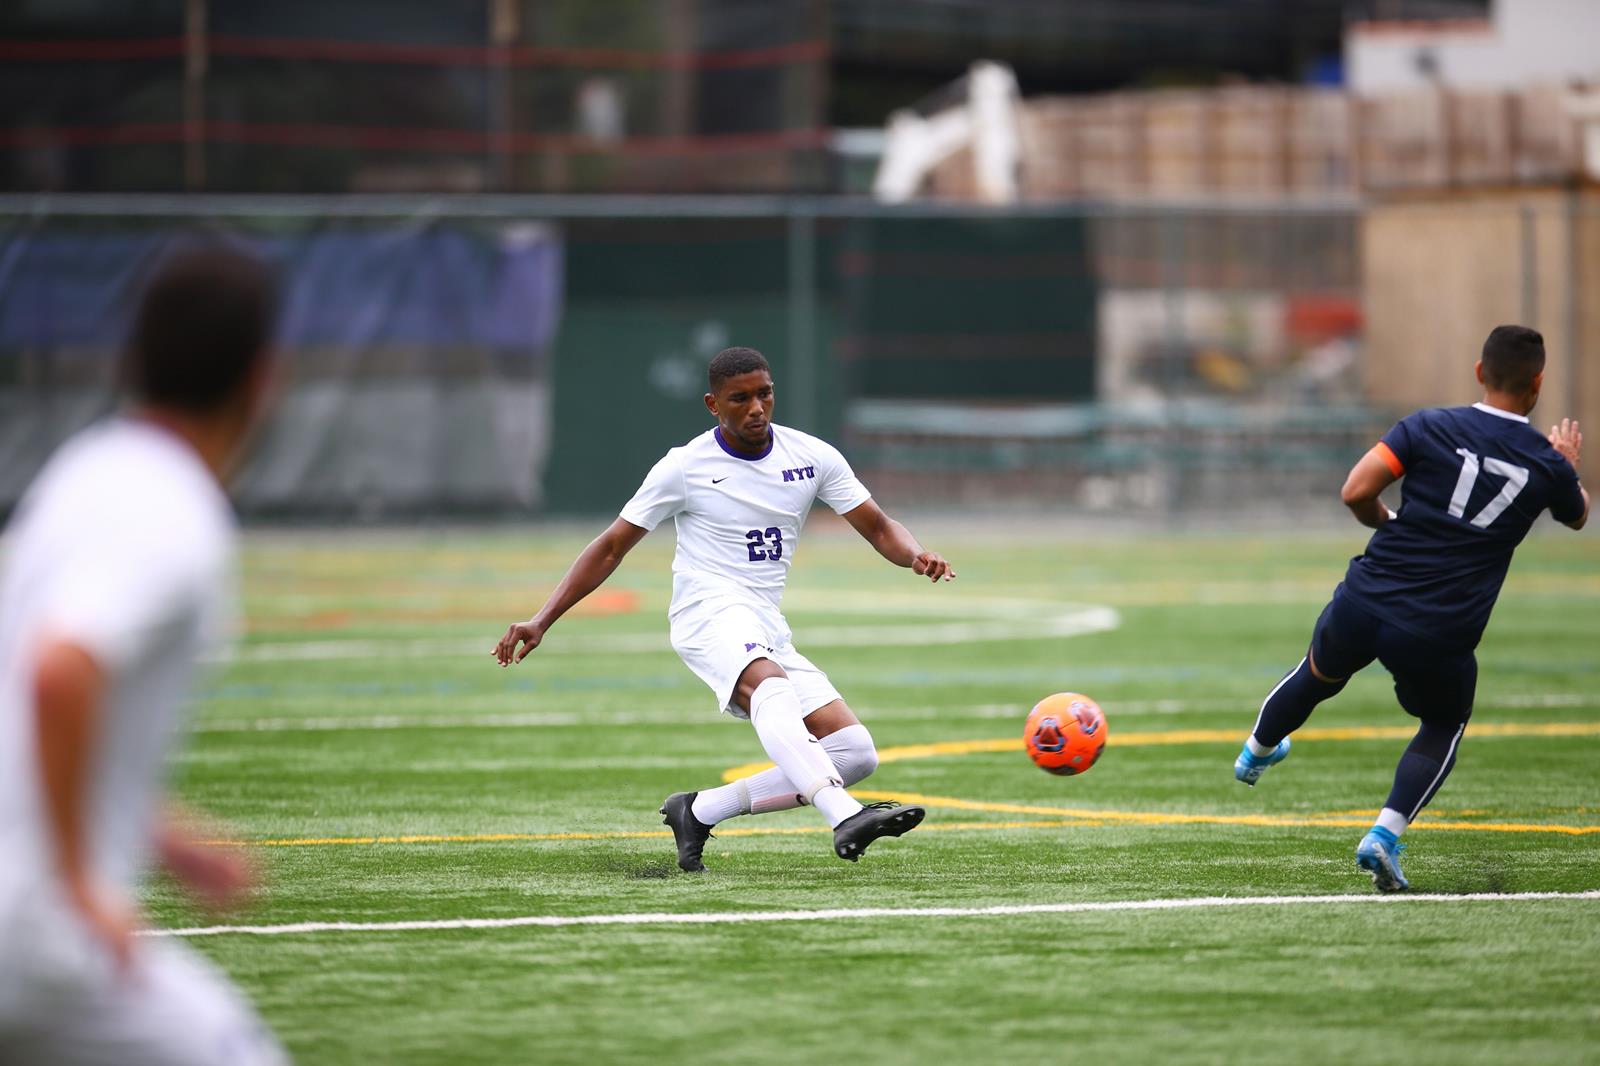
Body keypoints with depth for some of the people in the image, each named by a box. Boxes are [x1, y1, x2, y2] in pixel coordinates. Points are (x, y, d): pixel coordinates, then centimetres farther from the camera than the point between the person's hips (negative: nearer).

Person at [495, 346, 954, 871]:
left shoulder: (813, 457, 8)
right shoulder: (685, 467, -1)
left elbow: (879, 527, 10)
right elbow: (612, 547, 5)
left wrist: (917, 556, -14)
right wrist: (542, 621, -2)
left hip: (769, 631, 6)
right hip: (708, 612, -6)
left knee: (856, 753, -8)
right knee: (772, 689, -38)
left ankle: (700, 811, 0)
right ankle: (845, 817, -58)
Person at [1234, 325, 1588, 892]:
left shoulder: (1430, 426, -5)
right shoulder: (1547, 464, -1)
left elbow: (1356, 492, -11)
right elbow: (1578, 516, 23)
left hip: (1363, 606, 1)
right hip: (1439, 639, -1)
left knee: (1317, 675, 32)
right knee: (1445, 727, 27)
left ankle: (1255, 753, 59)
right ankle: (1386, 835, 7)